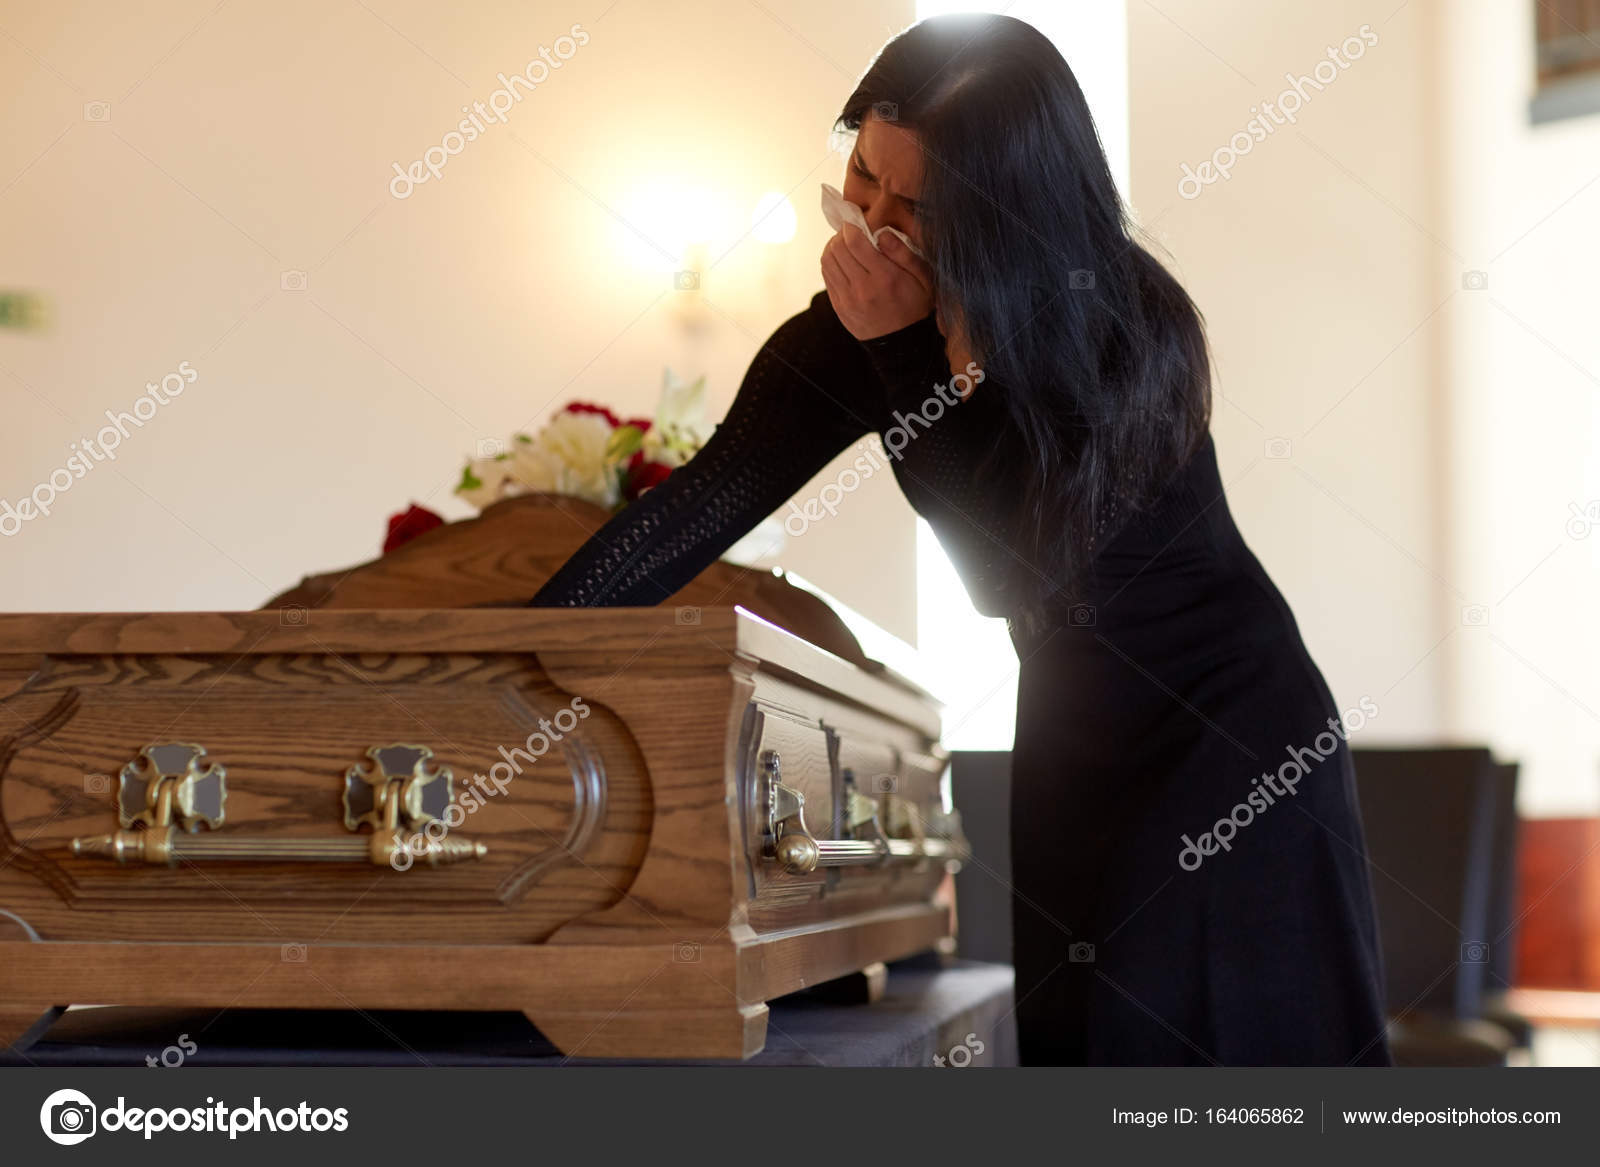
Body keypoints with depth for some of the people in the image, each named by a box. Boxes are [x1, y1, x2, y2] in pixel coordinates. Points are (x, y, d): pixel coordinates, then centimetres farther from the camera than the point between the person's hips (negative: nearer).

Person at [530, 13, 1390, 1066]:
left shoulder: (1132, 327, -25)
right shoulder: (856, 328, -11)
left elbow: (1009, 574, -29)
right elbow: (707, 501, -13)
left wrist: (906, 351, -32)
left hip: (1232, 734, -5)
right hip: (1078, 740, 5)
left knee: (1224, 1040, 0)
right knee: (1075, 1030, 11)